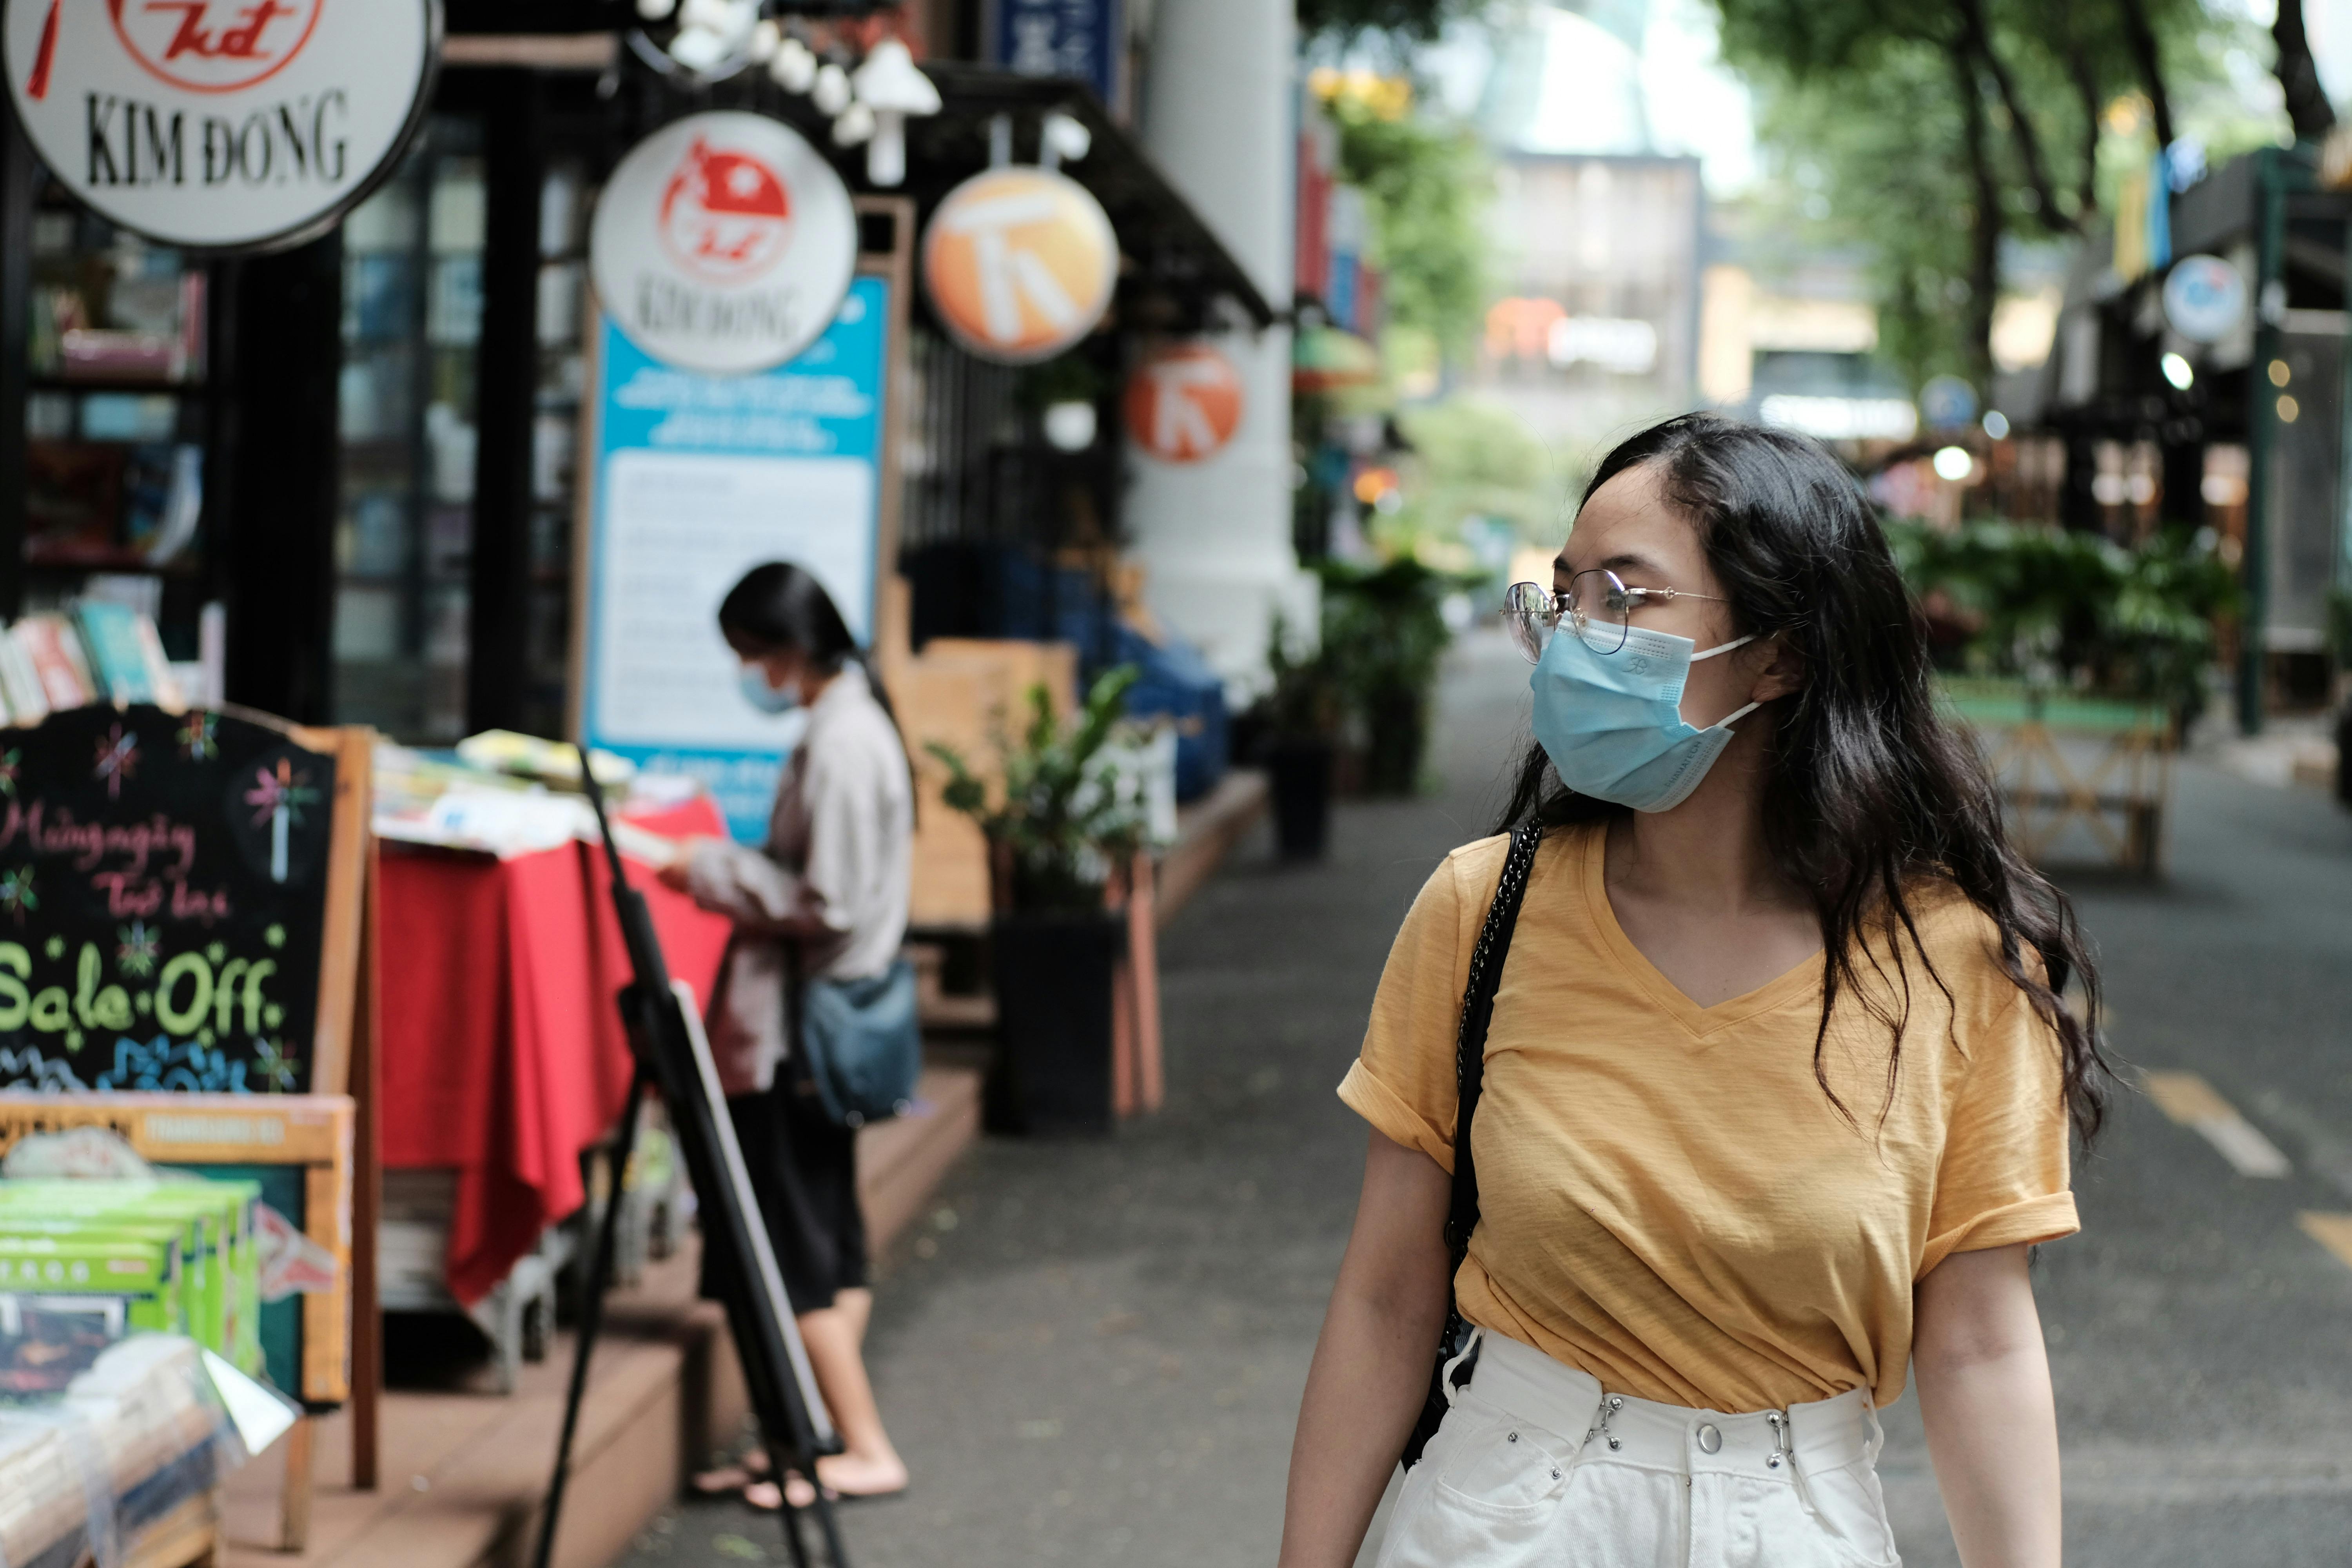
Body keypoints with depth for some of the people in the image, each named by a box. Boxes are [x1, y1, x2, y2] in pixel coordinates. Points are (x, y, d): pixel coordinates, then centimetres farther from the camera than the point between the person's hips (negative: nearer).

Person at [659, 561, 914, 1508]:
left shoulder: (841, 743, -20)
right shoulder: (851, 722, 11)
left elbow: (828, 903, -22)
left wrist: (717, 872, -13)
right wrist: (728, 869, 9)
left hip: (799, 1030, -10)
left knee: (796, 1249, -4)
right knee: (829, 1240, 14)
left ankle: (865, 1449, -1)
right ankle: (830, 1434, 21)